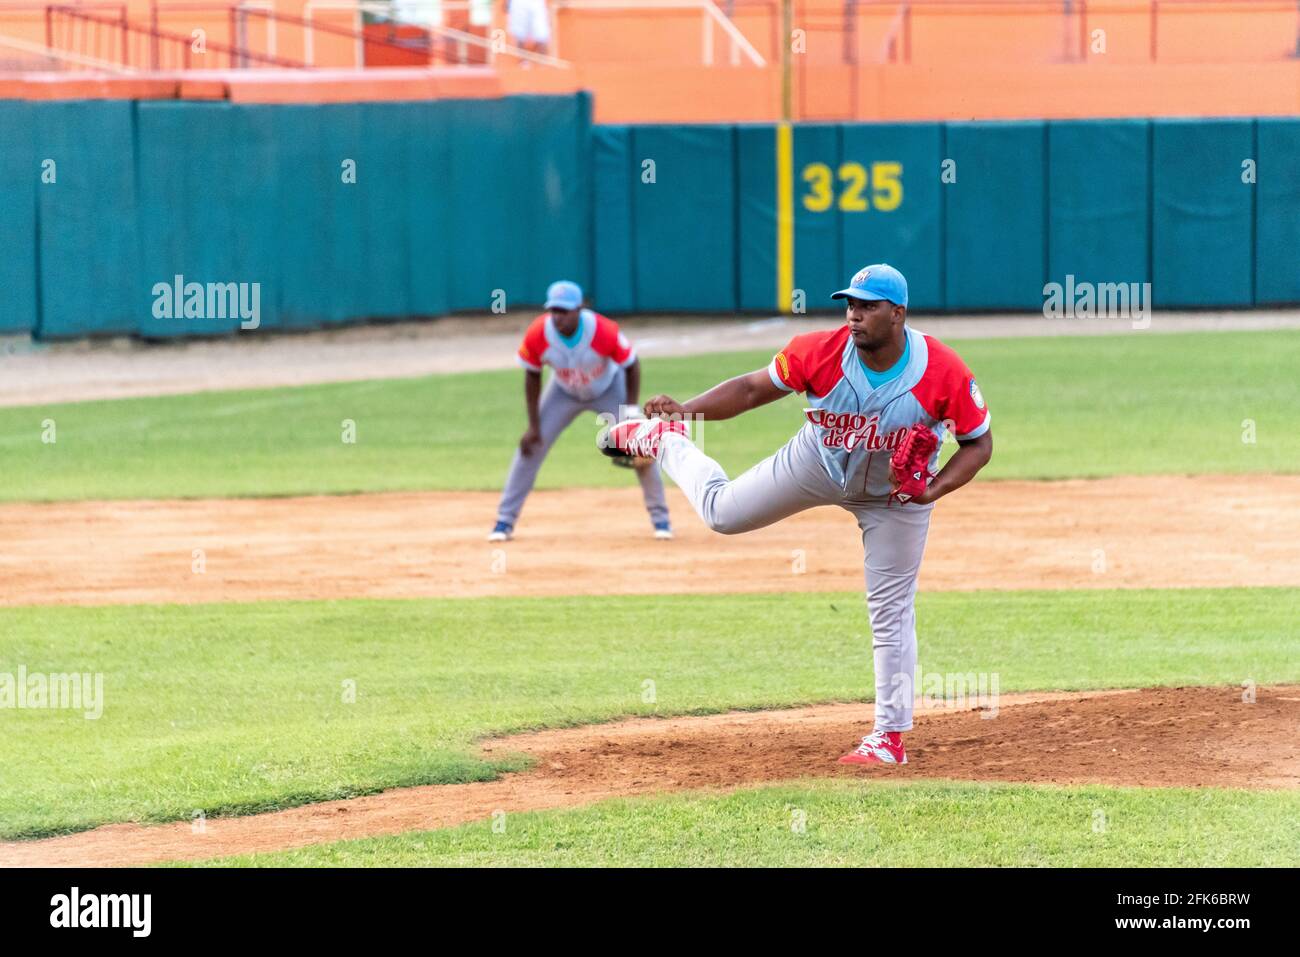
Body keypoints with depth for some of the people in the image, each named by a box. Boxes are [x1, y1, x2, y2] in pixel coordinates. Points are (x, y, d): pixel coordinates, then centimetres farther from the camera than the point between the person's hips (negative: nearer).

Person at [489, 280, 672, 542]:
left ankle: (660, 517, 8)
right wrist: (533, 426, -13)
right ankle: (505, 521, 4)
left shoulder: (605, 332, -36)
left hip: (609, 389, -2)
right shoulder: (537, 335, -30)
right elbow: (532, 376, -13)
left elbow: (632, 366, -20)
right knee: (530, 447, -6)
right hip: (564, 393, 2)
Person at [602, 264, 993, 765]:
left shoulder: (945, 373, -32)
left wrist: (933, 491, -34)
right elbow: (753, 388, -16)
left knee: (891, 613, 1)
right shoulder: (819, 352, -28)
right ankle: (664, 439, 40)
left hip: (897, 492, -1)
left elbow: (979, 444, -19)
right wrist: (684, 409, -28)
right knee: (723, 511, 9)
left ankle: (891, 737, 11)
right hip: (818, 463, 1)